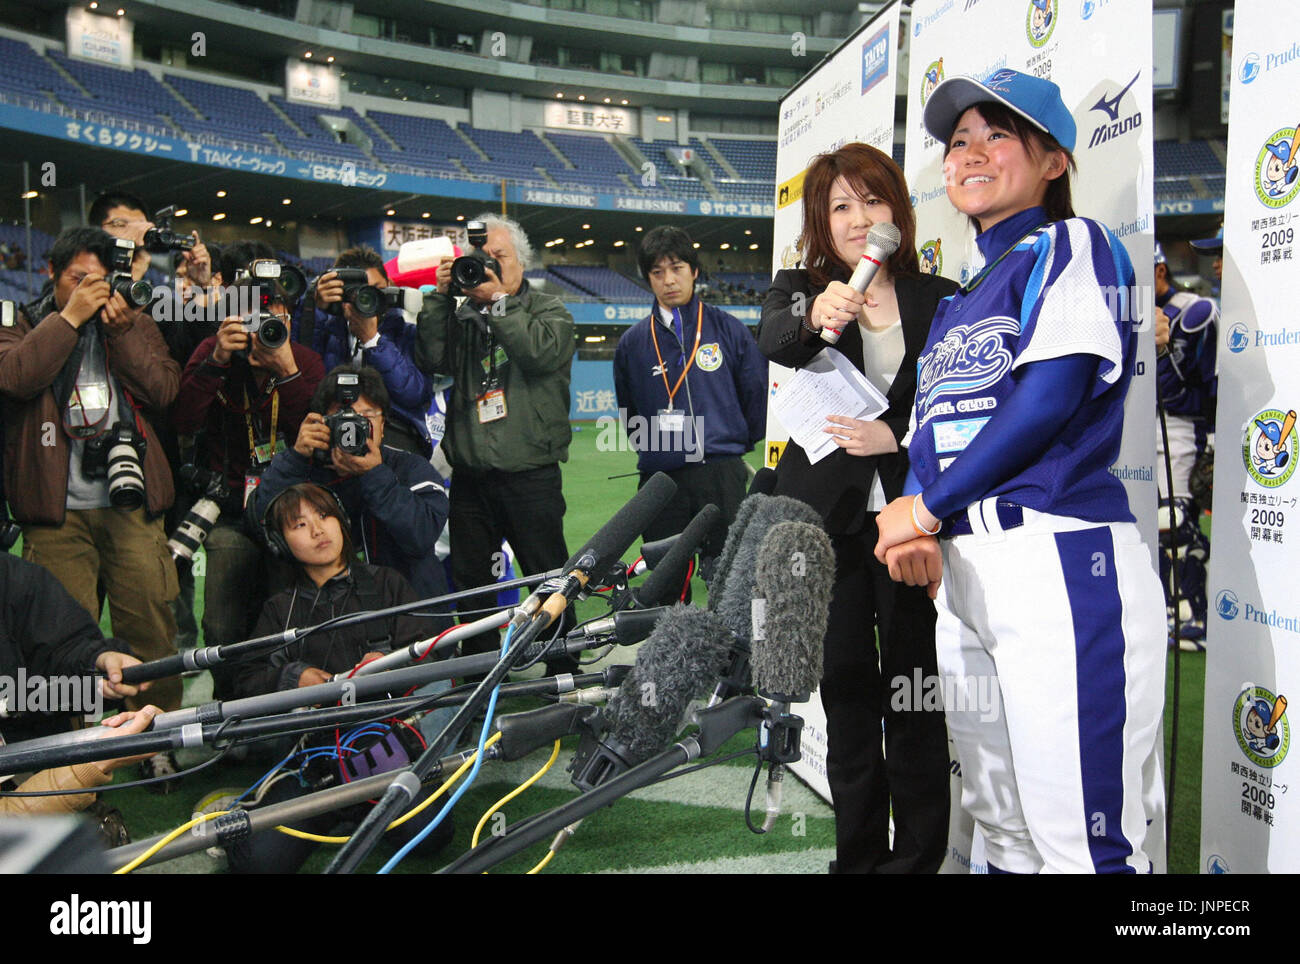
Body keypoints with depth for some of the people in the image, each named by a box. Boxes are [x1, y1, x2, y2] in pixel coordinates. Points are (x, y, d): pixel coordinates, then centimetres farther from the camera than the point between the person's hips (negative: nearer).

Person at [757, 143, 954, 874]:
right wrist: (817, 314, -41)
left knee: (916, 702, 2)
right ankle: (858, 857, 23)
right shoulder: (800, 289, 4)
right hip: (828, 525, 1)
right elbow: (775, 341, -20)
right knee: (847, 698, 9)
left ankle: (919, 859, 15)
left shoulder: (940, 299, 6)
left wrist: (896, 437, -13)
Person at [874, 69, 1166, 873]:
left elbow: (1051, 397, -12)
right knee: (1006, 835, 14)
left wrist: (925, 506, -8)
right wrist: (918, 534, -2)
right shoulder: (958, 303, 25)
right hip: (961, 573, 8)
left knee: (1086, 847, -8)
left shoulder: (1071, 245, 3)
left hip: (1061, 563, -8)